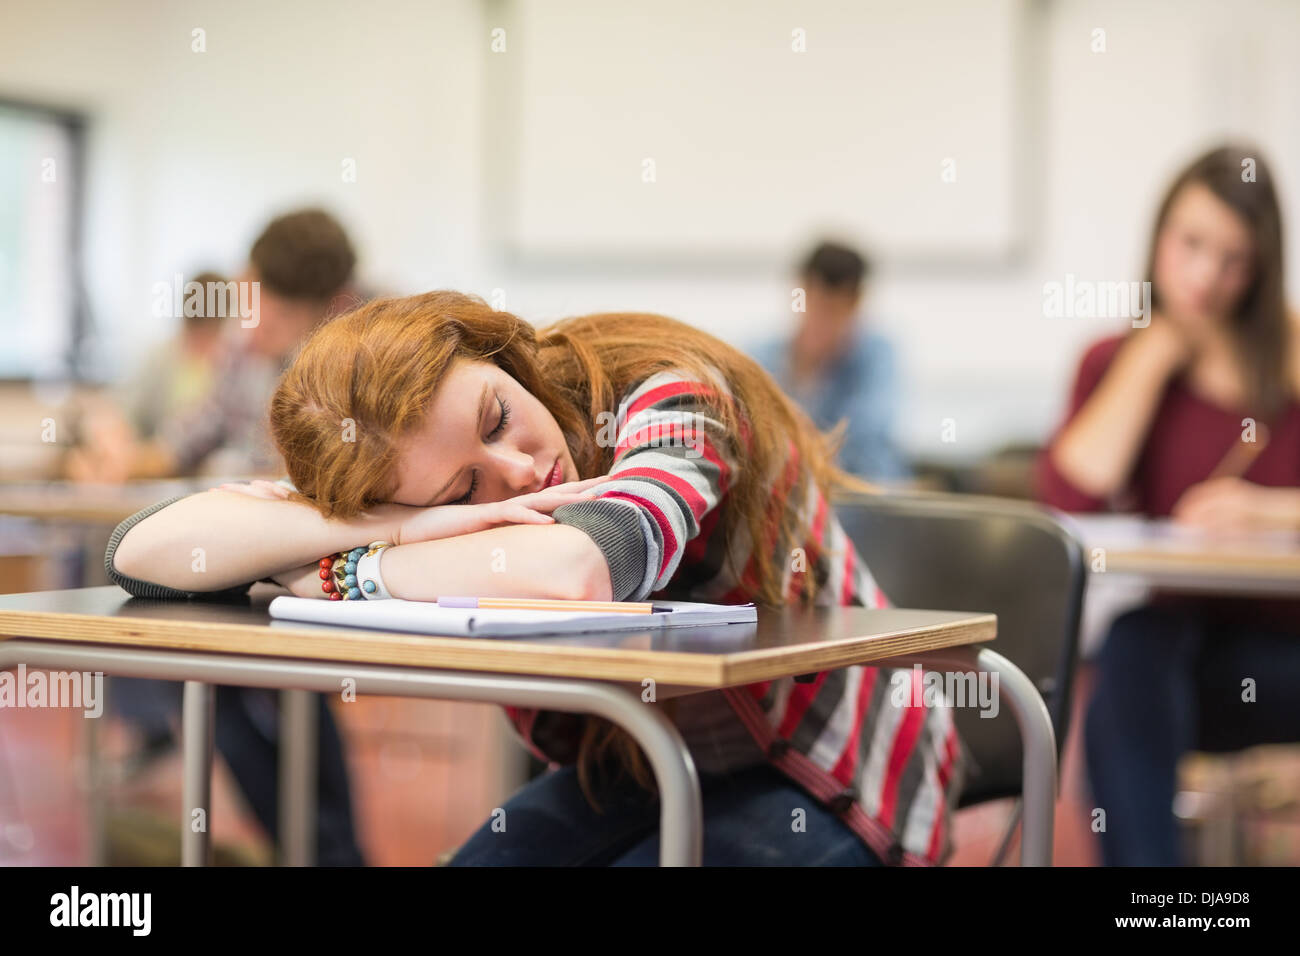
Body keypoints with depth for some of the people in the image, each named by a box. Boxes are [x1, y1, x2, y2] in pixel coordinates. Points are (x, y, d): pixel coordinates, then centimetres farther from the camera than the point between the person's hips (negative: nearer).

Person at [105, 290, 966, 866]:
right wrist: (405, 529, -35)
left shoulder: (662, 394, -27)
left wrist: (336, 571, -33)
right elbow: (146, 550, -24)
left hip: (823, 784, -4)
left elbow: (570, 570, -47)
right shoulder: (429, 494, -15)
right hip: (630, 772, 5)